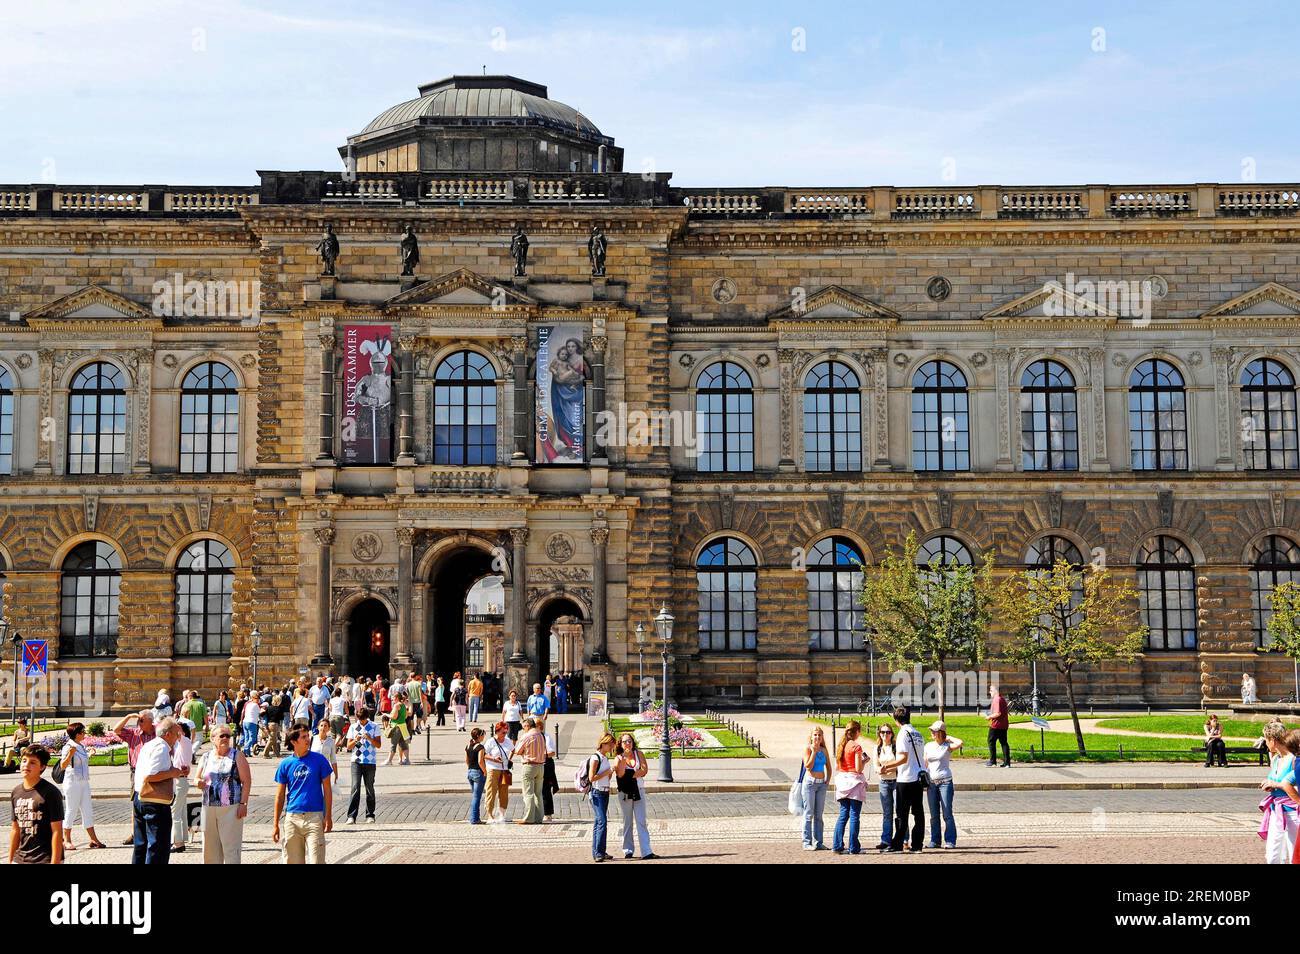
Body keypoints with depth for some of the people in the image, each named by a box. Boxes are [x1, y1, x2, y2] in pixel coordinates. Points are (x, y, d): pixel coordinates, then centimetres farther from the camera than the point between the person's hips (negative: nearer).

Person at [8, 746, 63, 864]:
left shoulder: (50, 792, -11)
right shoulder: (16, 792, 8)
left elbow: (57, 831, -12)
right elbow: (15, 829, 15)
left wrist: (55, 862, -16)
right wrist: (11, 860, 14)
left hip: (45, 859, -6)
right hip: (20, 859, 6)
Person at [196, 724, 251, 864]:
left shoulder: (237, 756, 0)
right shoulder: (206, 757, 12)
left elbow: (246, 782, -4)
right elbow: (198, 779, 19)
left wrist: (243, 803, -13)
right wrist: (199, 783, -6)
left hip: (230, 808, -4)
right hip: (208, 807, 4)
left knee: (231, 846, -6)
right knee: (210, 846, 7)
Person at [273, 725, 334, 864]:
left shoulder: (319, 759, 0)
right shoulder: (286, 764, 3)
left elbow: (327, 789, 3)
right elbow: (280, 796, 8)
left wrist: (328, 817, -3)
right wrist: (275, 824, 6)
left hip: (314, 817, -2)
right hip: (292, 818, 2)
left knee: (316, 860, -6)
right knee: (292, 860, 7)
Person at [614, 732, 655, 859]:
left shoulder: (639, 754, 6)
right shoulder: (618, 758, 2)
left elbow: (644, 770, -5)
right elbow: (620, 774, -14)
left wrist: (631, 775, -10)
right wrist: (624, 758, -19)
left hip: (639, 790, 0)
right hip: (625, 792, 0)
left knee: (641, 822, -5)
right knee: (627, 822, 6)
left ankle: (646, 852, -12)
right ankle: (628, 851, 14)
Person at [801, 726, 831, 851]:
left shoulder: (824, 750, 9)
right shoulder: (807, 748, -6)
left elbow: (828, 768, 18)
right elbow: (808, 766, -15)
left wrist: (827, 780, 6)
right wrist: (814, 751, -17)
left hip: (821, 784, 5)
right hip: (810, 782, -5)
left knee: (819, 815, 8)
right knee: (809, 814, -4)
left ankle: (818, 842, 12)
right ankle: (807, 842, -2)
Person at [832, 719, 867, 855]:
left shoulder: (841, 746, 8)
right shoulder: (856, 746, -11)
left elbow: (836, 767, 12)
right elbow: (858, 769, -14)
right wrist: (864, 761, 3)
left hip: (842, 781, 6)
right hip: (854, 781, -6)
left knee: (843, 814, 10)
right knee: (854, 815, -2)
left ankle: (837, 846, 7)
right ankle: (853, 848, 0)